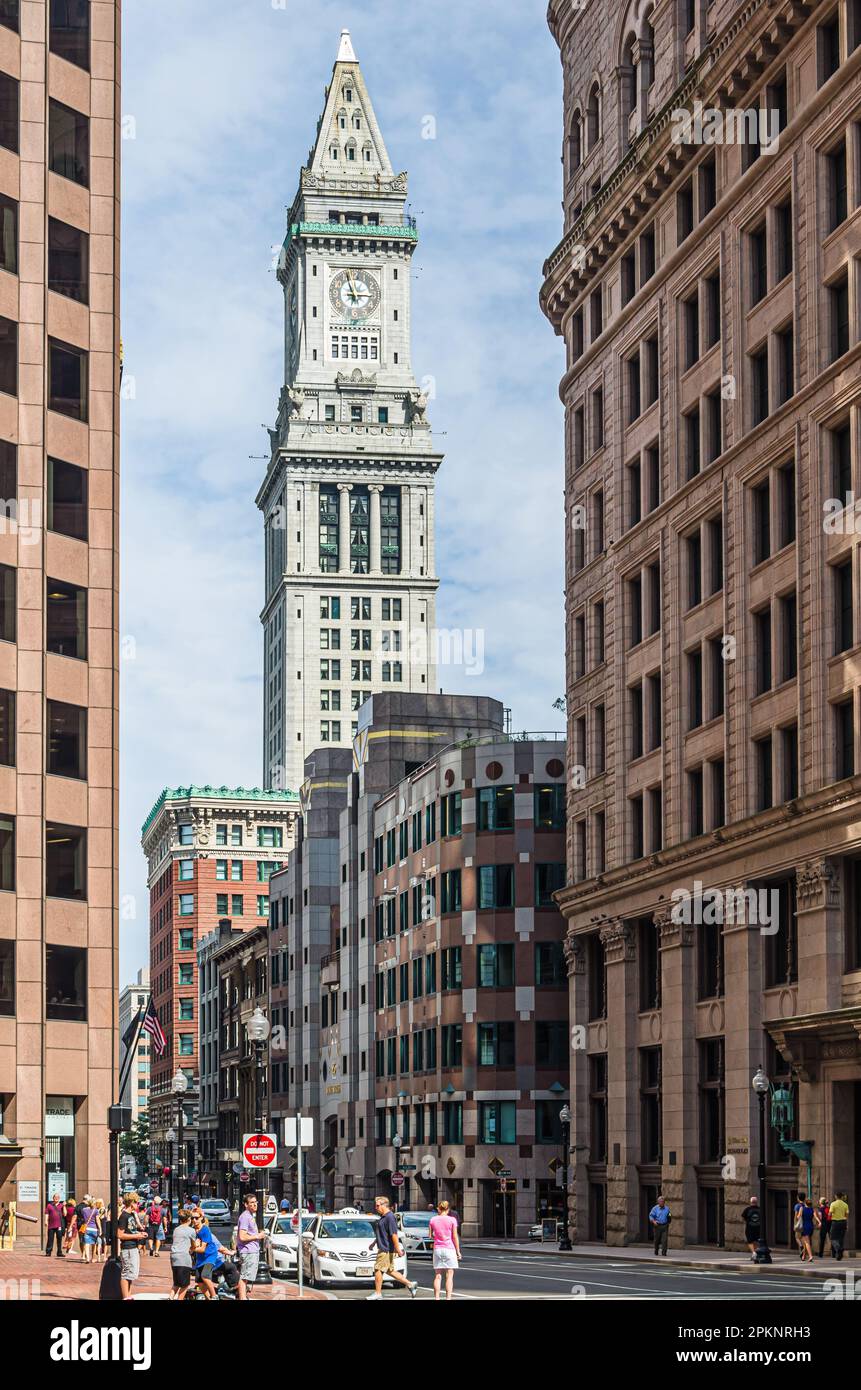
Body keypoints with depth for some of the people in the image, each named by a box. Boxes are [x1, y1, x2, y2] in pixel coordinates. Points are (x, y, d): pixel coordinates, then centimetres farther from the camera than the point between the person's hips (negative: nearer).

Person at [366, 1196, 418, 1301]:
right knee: (390, 1270, 13)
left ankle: (378, 1293, 2)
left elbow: (394, 1234, -23)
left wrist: (398, 1248, -26)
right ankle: (410, 1284, 16)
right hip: (383, 1248, 10)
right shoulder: (383, 1217, 16)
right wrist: (374, 1243, 33)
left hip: (386, 1249, -10)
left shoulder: (390, 1217, -17)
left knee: (378, 1269, -5)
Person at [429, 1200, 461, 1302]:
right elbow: (455, 1237, -5)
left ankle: (437, 1298, 4)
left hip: (437, 1248, 2)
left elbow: (431, 1235, 6)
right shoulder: (452, 1220, -5)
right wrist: (458, 1251, 0)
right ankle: (448, 1298, -6)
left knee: (437, 1275, 7)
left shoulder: (433, 1220, 1)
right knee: (449, 1275, 0)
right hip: (449, 1249, -2)